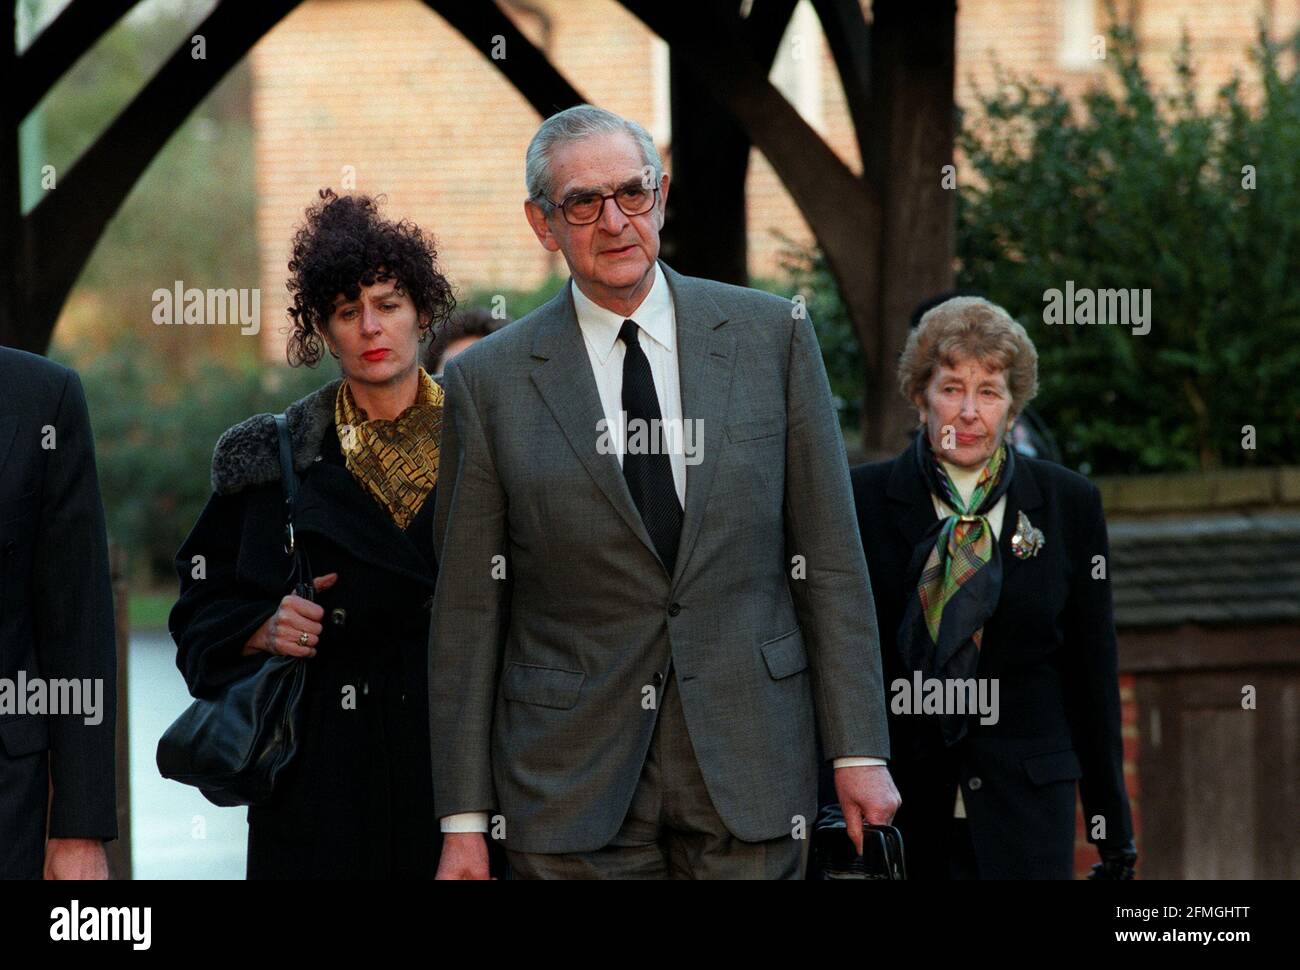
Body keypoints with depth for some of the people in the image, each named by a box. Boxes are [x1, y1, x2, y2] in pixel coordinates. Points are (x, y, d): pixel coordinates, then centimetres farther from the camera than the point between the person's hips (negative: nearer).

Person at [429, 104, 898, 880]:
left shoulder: (771, 336, 5)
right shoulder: (491, 381, 2)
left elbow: (829, 560, 5)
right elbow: (468, 613, 2)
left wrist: (859, 752, 0)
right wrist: (465, 821, -1)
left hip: (749, 764, 1)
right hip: (573, 782, -1)